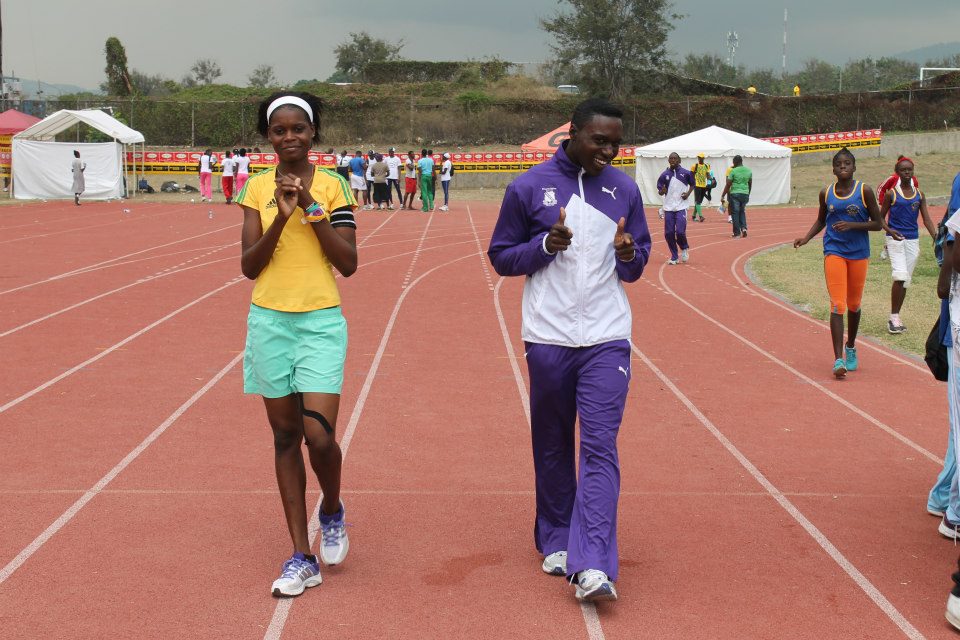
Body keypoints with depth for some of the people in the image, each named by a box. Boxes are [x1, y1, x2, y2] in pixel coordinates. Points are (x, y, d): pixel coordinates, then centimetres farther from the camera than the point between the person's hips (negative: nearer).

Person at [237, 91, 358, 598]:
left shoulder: (332, 185, -1)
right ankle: (301, 557, 13)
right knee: (285, 436, 6)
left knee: (319, 435, -12)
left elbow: (348, 263, -6)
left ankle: (332, 512, 21)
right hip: (270, 323, 2)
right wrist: (281, 217, -15)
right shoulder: (257, 188, 4)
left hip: (321, 323, -2)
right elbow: (249, 266, -2)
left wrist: (312, 208, -14)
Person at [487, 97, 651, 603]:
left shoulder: (624, 190, 6)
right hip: (548, 338, 0)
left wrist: (629, 255, -10)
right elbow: (500, 257, 4)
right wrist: (546, 244, -14)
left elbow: (636, 268, 14)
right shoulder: (529, 187, -1)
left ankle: (593, 566, -13)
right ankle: (556, 542, 28)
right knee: (552, 446, 11)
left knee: (600, 447, -9)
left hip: (607, 338, 0)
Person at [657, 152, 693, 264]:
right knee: (668, 233, 0)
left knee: (680, 232, -12)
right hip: (668, 208, 2)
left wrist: (688, 193, -2)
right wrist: (662, 191, -16)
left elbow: (692, 184, 15)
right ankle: (674, 257, 14)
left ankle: (684, 249, 19)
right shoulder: (664, 175, 2)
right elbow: (659, 191, 7)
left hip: (681, 207, -2)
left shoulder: (685, 173, -1)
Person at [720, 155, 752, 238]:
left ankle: (737, 233, 2)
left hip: (735, 194, -5)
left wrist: (723, 195, 0)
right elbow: (750, 184, 18)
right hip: (745, 194, 5)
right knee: (742, 211, 21)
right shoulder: (749, 171, 9)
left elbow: (728, 185, -6)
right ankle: (744, 228, 2)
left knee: (735, 212, 3)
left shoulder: (733, 171, -7)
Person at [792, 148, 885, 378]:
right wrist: (806, 238, 2)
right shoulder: (826, 193, 2)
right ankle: (838, 359, -14)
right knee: (837, 305, -10)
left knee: (854, 305, 13)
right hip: (834, 252, 0)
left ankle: (851, 348, 37)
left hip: (859, 253, 0)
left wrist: (852, 225, -17)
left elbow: (877, 223, -2)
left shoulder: (864, 191, -4)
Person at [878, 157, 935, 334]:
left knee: (905, 280, 7)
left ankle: (895, 317, 19)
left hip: (913, 241, 4)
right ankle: (894, 317, -9)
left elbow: (927, 220, 6)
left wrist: (936, 239, -7)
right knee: (900, 276, -19)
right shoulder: (891, 194, -3)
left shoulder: (919, 195, 7)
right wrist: (890, 231, -18)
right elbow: (881, 217, 2)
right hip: (894, 240, -4)